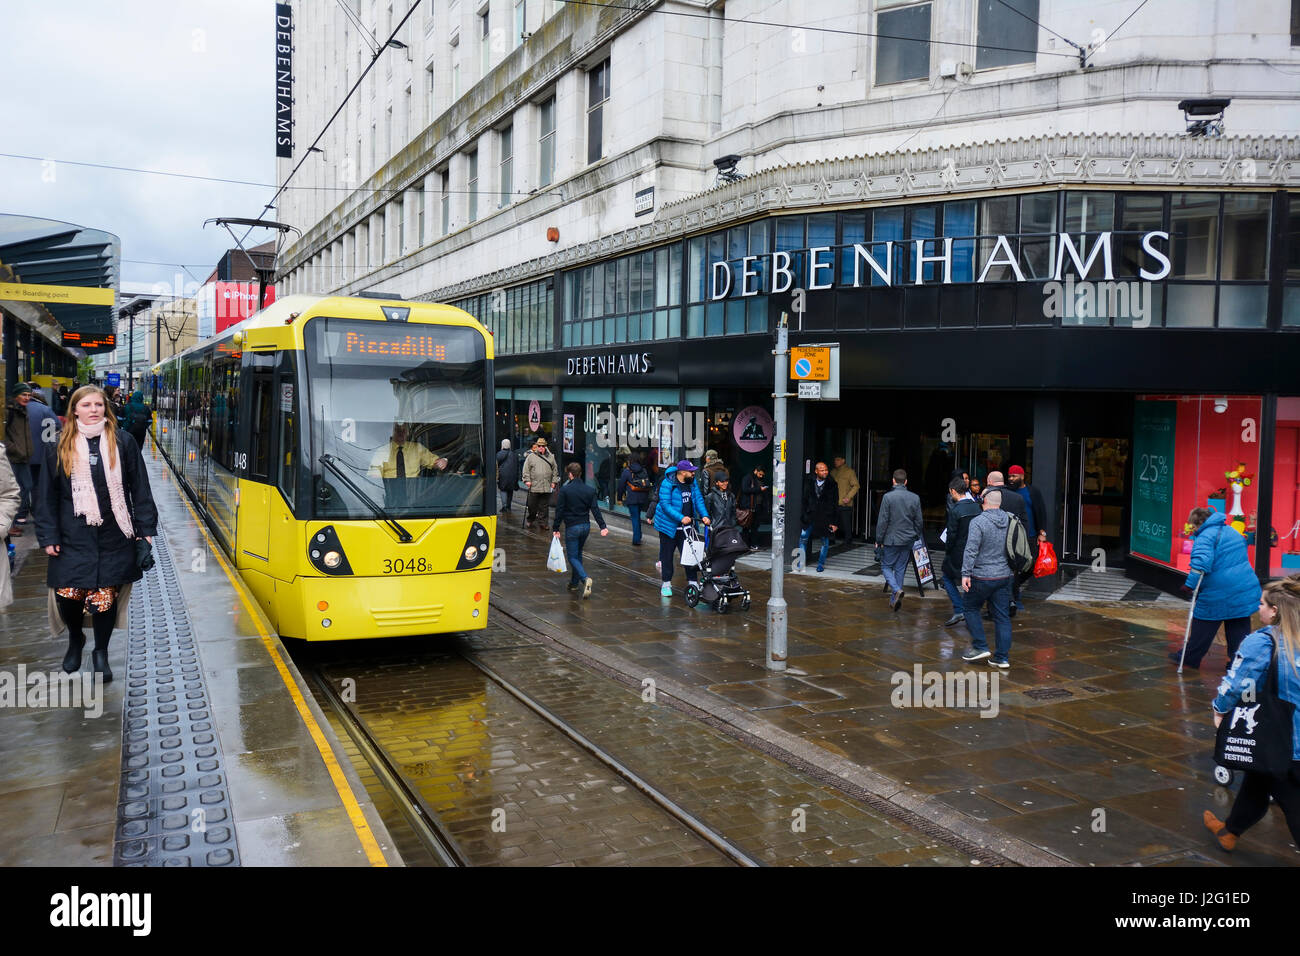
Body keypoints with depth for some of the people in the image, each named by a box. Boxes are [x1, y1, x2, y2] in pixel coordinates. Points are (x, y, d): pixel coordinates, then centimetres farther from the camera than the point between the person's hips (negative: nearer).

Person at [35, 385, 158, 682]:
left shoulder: (123, 442, 2)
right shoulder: (62, 446, 4)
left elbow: (140, 488, 5)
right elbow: (48, 494, 6)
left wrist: (145, 528, 2)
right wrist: (48, 536, 1)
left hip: (113, 535, 0)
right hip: (74, 537, 1)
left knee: (106, 596, 1)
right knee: (67, 594, -3)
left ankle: (101, 652, 22)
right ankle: (75, 639, 29)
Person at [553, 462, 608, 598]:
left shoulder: (565, 490, -11)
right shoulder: (590, 490, 2)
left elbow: (559, 510, -10)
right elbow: (595, 509, -3)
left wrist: (556, 529, -3)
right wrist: (603, 527, -5)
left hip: (572, 527, -5)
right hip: (586, 526, 5)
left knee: (573, 557, 0)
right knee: (578, 554, 21)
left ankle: (585, 579, -24)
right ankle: (574, 583, 27)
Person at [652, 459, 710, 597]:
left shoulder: (692, 482, 4)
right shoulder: (667, 484, -15)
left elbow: (698, 500, 4)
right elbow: (665, 505, -20)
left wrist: (704, 515, -13)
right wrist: (681, 518, -29)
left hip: (686, 526, 5)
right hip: (669, 525, -5)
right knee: (667, 555, 5)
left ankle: (692, 581, 8)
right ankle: (666, 583, 15)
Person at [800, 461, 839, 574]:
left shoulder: (832, 485, -2)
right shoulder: (809, 484, 3)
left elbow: (836, 505, -1)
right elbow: (804, 502, 8)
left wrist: (835, 522, -5)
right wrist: (802, 517, 2)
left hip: (825, 519, -1)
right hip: (810, 518, 2)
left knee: (825, 542, 8)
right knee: (803, 538, -1)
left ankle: (821, 563, 22)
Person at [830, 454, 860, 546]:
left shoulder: (850, 472, -4)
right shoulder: (833, 472, 14)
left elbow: (856, 486, -7)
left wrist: (848, 497, -16)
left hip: (845, 503, -5)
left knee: (846, 524, -3)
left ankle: (848, 539, 9)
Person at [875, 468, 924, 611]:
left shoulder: (888, 497, -13)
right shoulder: (915, 498, 1)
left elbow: (882, 521, -12)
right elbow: (919, 522, 6)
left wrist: (879, 540, -4)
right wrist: (916, 538, 19)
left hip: (891, 540, -4)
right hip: (907, 540, 4)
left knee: (886, 566, 8)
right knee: (900, 569, 13)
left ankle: (896, 590, -16)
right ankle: (894, 599, 15)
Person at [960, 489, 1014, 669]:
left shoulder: (978, 522, -14)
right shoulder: (1010, 520, 5)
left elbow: (971, 550, -20)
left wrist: (966, 573, -17)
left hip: (983, 577, -6)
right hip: (1005, 576, 6)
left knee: (970, 607, 13)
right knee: (1002, 615, 8)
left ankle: (980, 647, 10)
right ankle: (1002, 657, 10)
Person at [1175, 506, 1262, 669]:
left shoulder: (1205, 536, -13)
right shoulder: (1232, 531, 17)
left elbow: (1201, 562, -27)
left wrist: (1190, 584, -21)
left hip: (1218, 593, -8)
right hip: (1245, 591, 8)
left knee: (1203, 627, 6)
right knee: (1239, 629, 10)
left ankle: (1189, 658, 18)